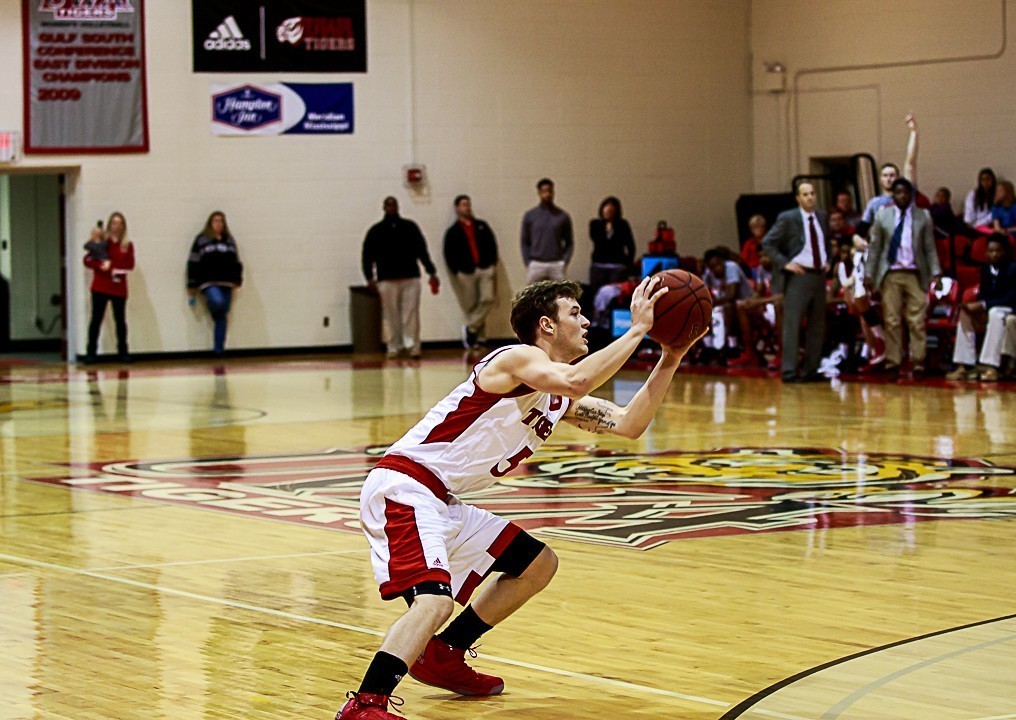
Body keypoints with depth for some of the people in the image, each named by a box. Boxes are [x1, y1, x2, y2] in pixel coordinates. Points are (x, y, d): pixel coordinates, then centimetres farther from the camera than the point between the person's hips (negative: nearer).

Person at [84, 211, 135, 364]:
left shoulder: (127, 245, 7)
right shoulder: (101, 241, 3)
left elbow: (130, 264, -3)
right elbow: (88, 260, -2)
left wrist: (111, 265, -13)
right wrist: (101, 265, -19)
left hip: (119, 288, 1)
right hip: (100, 287, -1)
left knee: (120, 319, 3)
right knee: (96, 319, -1)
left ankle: (122, 352, 11)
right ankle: (90, 352, 2)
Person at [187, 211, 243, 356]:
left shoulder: (229, 240, 13)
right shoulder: (202, 240, 1)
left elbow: (236, 262, 17)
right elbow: (193, 263, 0)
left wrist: (237, 280, 5)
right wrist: (192, 285, -4)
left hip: (226, 284, 4)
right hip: (209, 282, -4)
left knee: (222, 317, 3)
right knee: (217, 301, -33)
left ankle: (218, 349, 8)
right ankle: (211, 306, 3)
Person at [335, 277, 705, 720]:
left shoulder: (562, 400, 15)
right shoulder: (518, 359, -13)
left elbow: (630, 424, 10)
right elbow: (574, 381, -34)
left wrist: (670, 360, 1)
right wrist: (637, 329, -26)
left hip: (444, 502, 10)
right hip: (402, 488, -10)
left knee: (537, 566, 20)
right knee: (434, 598, -30)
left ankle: (442, 658, 26)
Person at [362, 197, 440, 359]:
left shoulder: (410, 227, 11)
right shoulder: (376, 231, 8)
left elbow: (422, 251, 12)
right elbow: (367, 256, 8)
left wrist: (432, 272, 7)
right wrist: (370, 277, -3)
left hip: (410, 278, 0)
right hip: (387, 280, 0)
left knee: (411, 313, -7)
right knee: (391, 315, 0)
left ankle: (413, 345, -7)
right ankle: (394, 347, 6)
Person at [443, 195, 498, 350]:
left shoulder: (482, 226, 16)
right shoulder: (453, 232, 6)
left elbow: (492, 245, 13)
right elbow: (449, 255, 0)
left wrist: (493, 265, 3)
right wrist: (456, 272, -9)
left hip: (485, 269, 2)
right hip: (466, 272, -2)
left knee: (488, 299, -15)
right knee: (470, 306, -1)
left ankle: (471, 328, -2)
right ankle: (480, 337, 7)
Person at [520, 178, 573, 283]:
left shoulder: (563, 216, 6)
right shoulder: (529, 216, 7)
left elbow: (569, 243, 9)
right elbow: (525, 243, 9)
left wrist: (565, 262, -3)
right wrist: (528, 263, -2)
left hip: (557, 265, 0)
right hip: (536, 265, 0)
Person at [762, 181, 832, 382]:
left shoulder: (822, 217, 12)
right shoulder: (788, 218, -5)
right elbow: (767, 243, -5)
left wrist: (828, 260, 11)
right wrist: (785, 263, -13)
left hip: (819, 276, 6)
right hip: (798, 276, -6)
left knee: (817, 326, 8)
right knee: (792, 324, -9)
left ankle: (811, 370, 15)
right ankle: (789, 371, -9)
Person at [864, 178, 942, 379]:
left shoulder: (923, 217, 7)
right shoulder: (882, 216, 8)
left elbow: (930, 248, 7)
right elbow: (875, 247, 8)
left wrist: (936, 272, -3)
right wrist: (869, 273, 1)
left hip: (915, 274, 0)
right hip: (890, 274, 0)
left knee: (917, 322, -4)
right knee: (892, 321, -1)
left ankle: (918, 365, 0)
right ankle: (892, 364, 4)